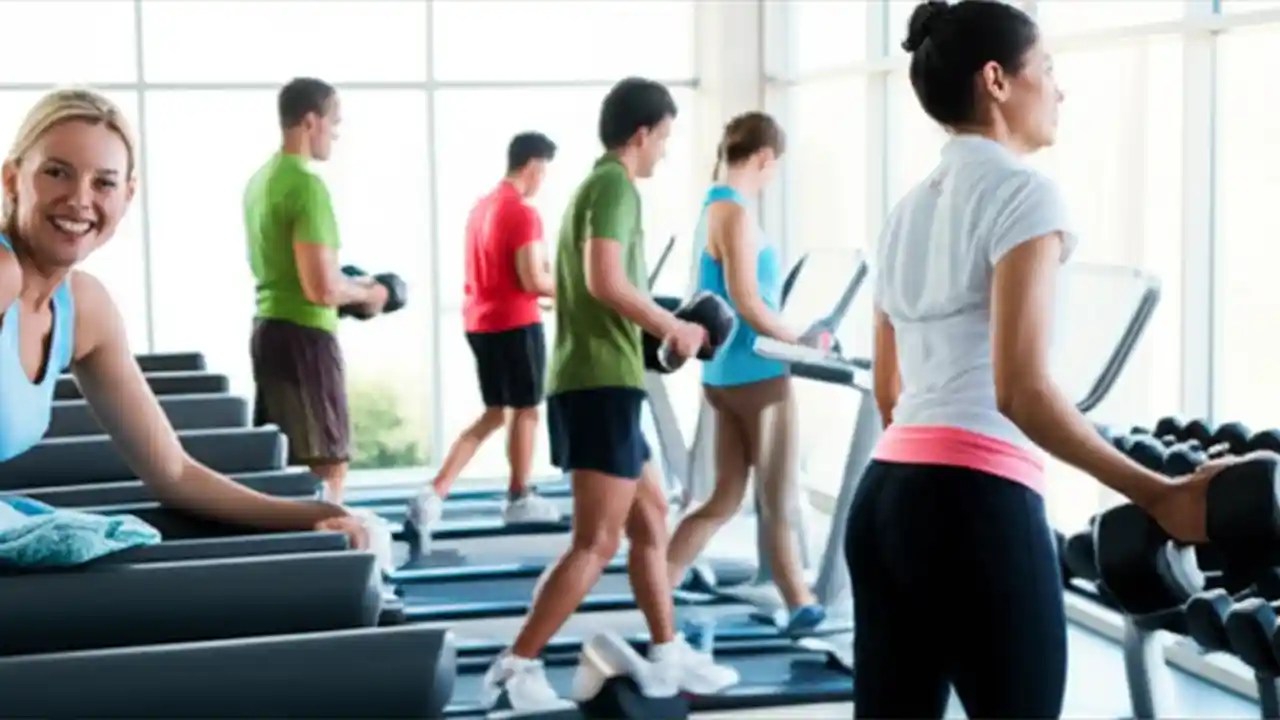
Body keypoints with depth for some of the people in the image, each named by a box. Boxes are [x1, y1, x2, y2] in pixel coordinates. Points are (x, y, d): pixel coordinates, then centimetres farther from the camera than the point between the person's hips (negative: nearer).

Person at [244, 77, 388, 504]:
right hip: (304, 334, -10)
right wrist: (366, 294, -5)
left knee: (278, 463, 14)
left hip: (268, 328, 10)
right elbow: (321, 289, -23)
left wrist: (350, 284, 17)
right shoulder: (307, 185, -17)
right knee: (328, 466, -4)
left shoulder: (262, 179, 11)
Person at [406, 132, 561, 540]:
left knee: (496, 412, 14)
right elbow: (533, 281, -20)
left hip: (481, 319, 9)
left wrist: (550, 286, 17)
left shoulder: (482, 206, 13)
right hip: (514, 322, -9)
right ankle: (519, 499, 19)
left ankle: (434, 494, 3)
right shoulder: (522, 213, -16)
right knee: (525, 409, 8)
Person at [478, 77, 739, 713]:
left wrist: (663, 326, 16)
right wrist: (674, 329, -10)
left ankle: (667, 656, 22)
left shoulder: (595, 184, 20)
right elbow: (606, 282, -22)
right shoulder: (615, 185, -10)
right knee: (597, 543, -8)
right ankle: (517, 668, -7)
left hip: (592, 379, 11)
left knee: (650, 516, 17)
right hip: (603, 382, -11)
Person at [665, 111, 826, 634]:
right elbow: (747, 304, -21)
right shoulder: (735, 212, -16)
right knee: (779, 503, 4)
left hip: (728, 373, 9)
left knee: (725, 499, 12)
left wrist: (787, 337, 17)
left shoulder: (715, 206, 13)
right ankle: (800, 606, 17)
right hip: (757, 373, -9)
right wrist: (799, 340, -9)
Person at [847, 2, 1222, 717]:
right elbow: (1021, 390, -18)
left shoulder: (909, 210, 19)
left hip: (889, 495, 9)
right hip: (978, 503, -9)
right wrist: (1158, 495, -16)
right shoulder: (1024, 192, -7)